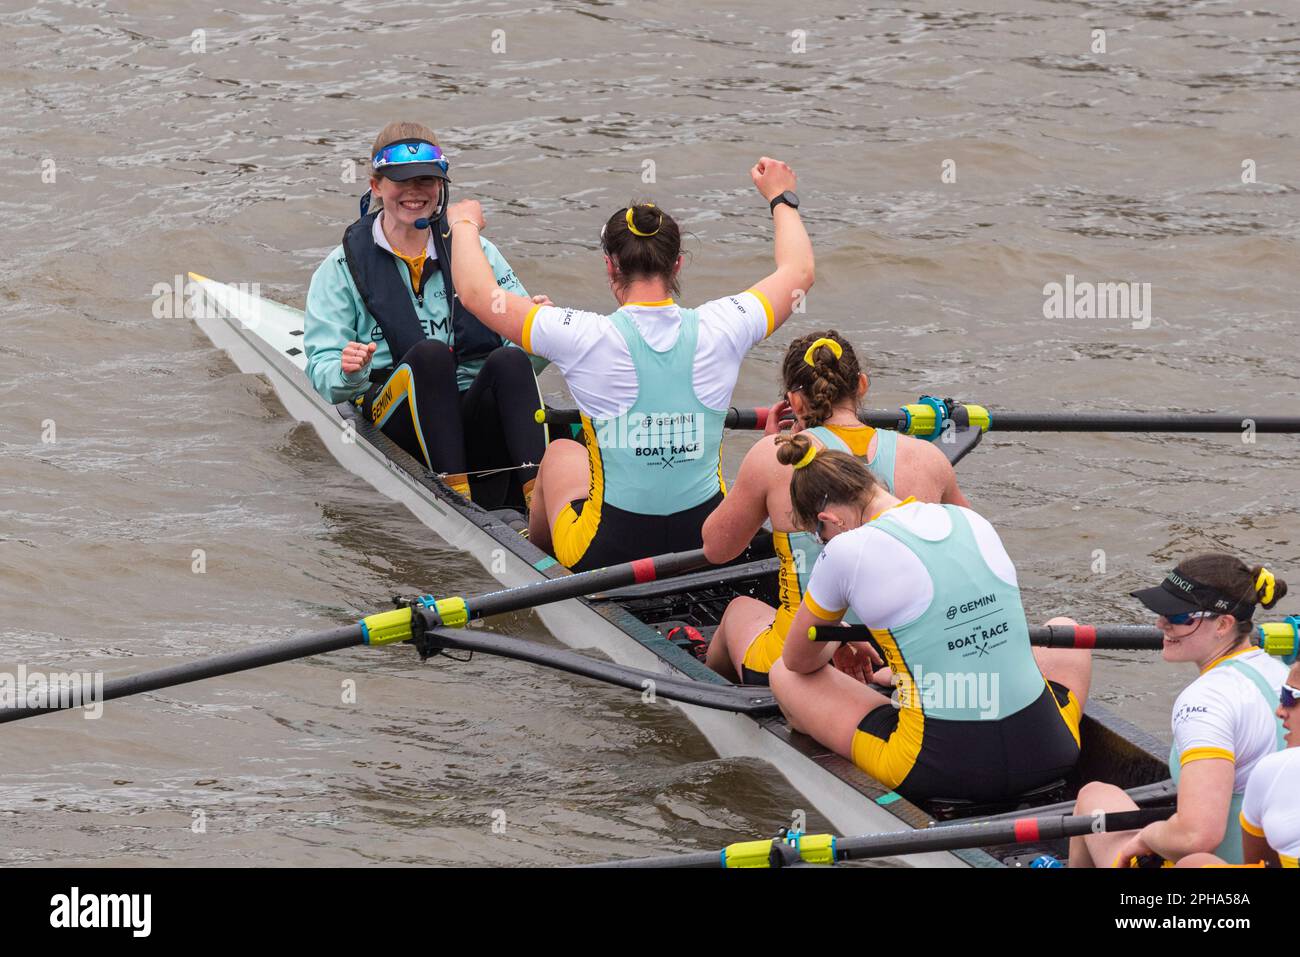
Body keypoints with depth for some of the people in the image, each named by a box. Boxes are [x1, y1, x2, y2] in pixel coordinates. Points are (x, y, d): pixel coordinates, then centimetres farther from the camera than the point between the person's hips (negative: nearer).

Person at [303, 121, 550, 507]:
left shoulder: (476, 251, 16)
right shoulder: (345, 266, 11)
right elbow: (322, 371, 4)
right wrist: (347, 373, -20)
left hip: (475, 419, 2)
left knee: (510, 359, -31)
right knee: (430, 352, -32)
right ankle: (456, 494, -43)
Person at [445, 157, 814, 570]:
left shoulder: (586, 339, -18)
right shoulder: (717, 329, -10)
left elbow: (476, 292, -5)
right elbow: (799, 272, 10)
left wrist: (464, 225, 14)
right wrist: (781, 197, 28)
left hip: (604, 554, -2)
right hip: (710, 549, 2)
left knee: (562, 452, 31)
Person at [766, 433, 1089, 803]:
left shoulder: (849, 552, -8)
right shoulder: (974, 522, 8)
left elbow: (798, 661, 10)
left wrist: (836, 641, 34)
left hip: (940, 770, -4)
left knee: (783, 676, 16)